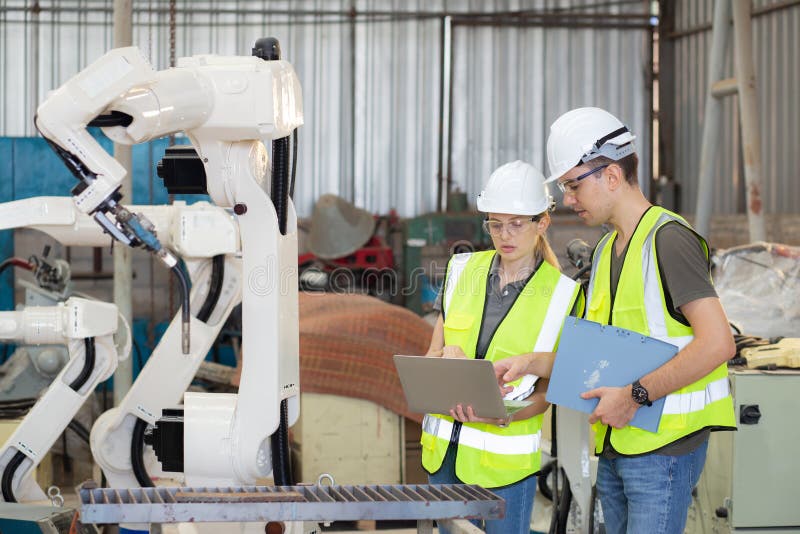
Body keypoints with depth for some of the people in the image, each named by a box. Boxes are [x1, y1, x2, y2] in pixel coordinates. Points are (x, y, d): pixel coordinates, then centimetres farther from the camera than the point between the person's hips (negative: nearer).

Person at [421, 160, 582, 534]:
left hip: (505, 458, -4)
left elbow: (546, 391, -4)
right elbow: (432, 355, 12)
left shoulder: (560, 293, -5)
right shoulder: (464, 270, 6)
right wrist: (448, 357, -12)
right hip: (444, 450, 4)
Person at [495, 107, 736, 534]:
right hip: (613, 448, 9)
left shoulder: (669, 239, -12)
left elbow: (718, 343, -22)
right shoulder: (606, 250, 17)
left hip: (664, 446, -9)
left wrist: (635, 395, -21)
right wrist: (532, 364, 6)